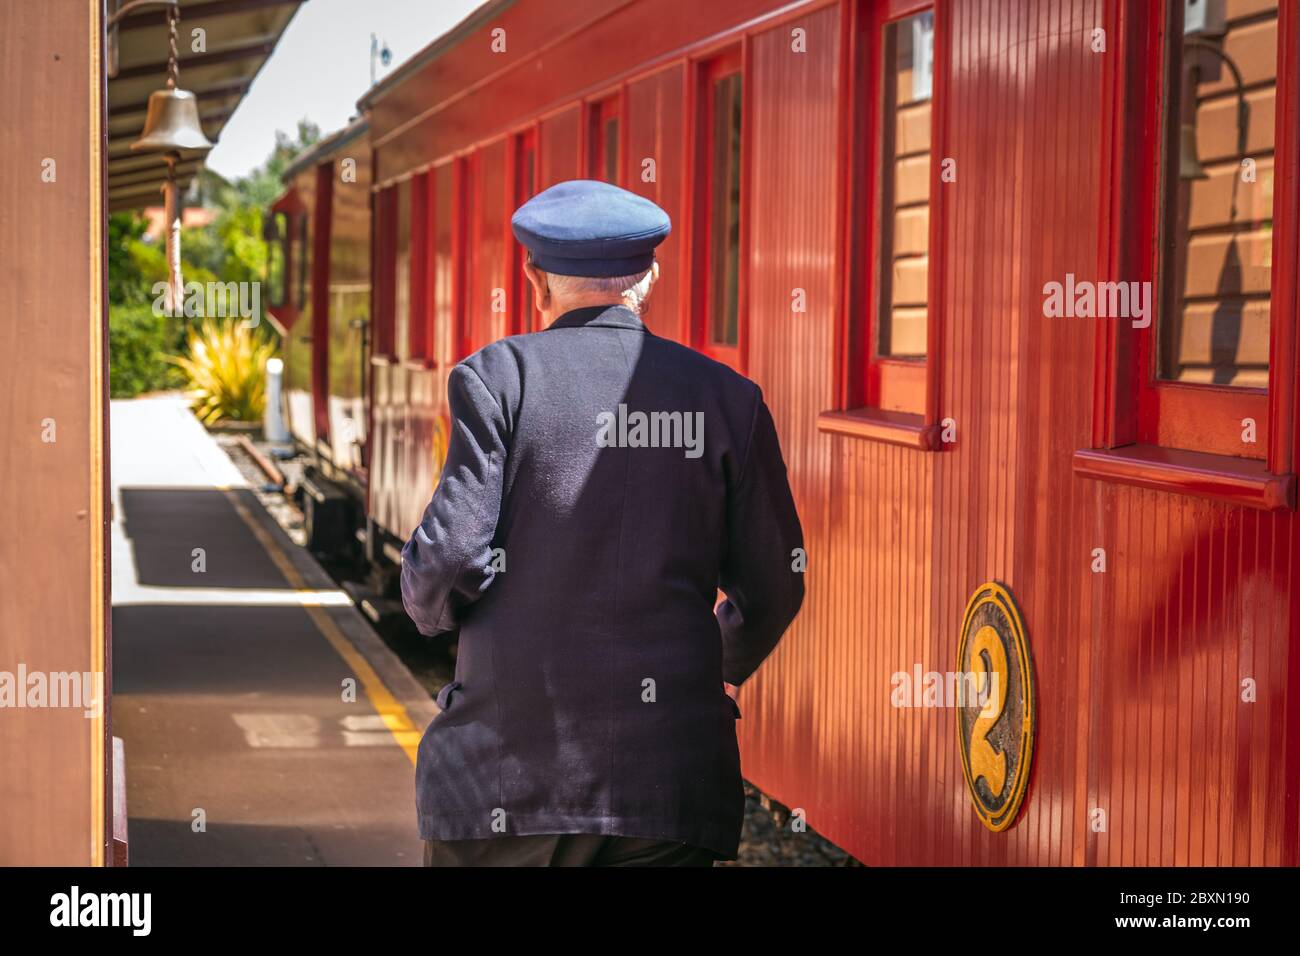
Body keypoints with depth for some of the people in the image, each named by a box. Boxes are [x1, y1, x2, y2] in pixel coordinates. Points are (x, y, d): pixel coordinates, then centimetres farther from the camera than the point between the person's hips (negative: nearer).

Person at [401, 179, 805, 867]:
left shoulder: (497, 375, -2)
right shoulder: (727, 397, 6)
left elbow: (453, 552, -10)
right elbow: (774, 588, 8)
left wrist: (429, 608, 14)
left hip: (509, 769, -2)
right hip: (671, 783, 2)